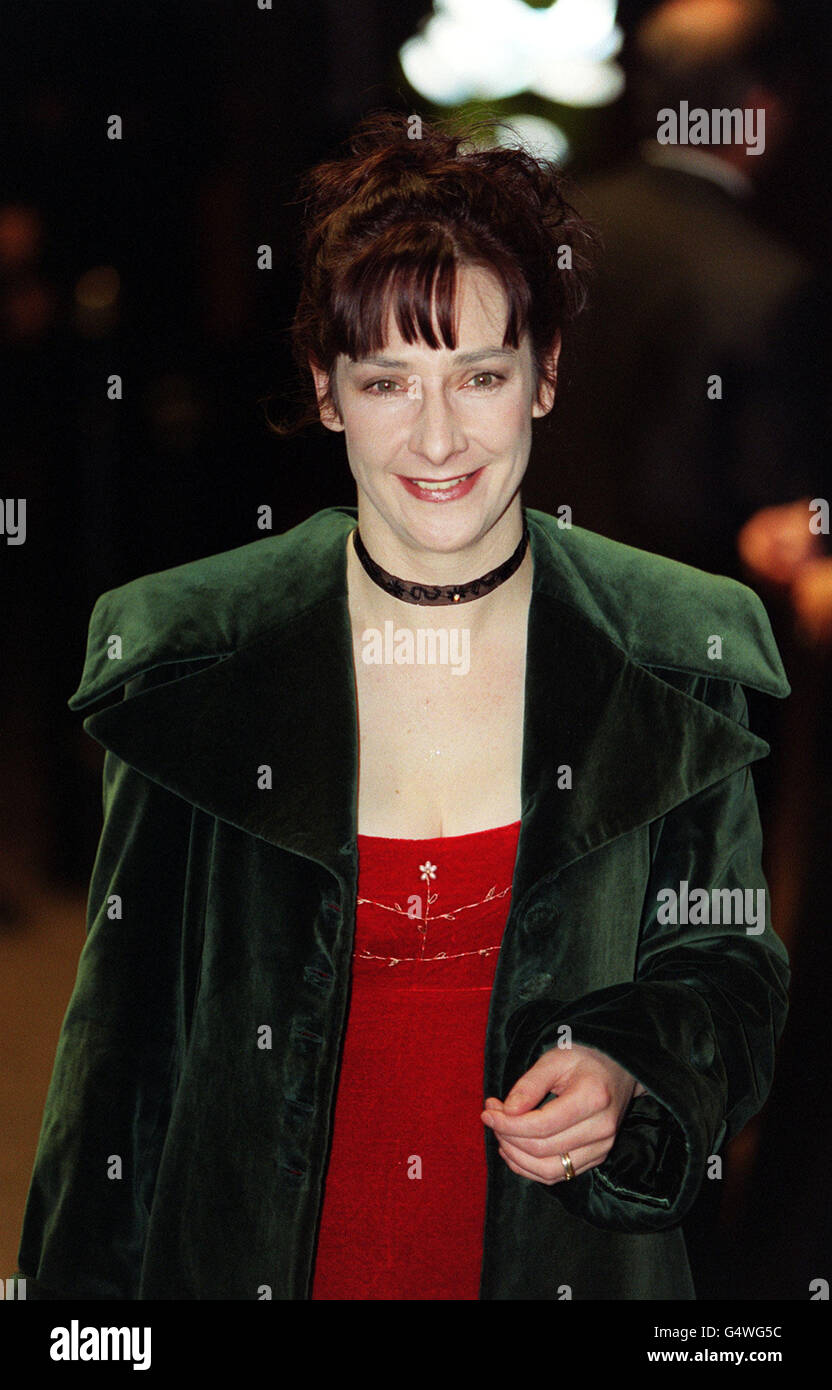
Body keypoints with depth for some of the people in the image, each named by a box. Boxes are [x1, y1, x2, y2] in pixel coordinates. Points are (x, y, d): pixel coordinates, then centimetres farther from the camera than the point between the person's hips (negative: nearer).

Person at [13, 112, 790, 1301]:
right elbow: (127, 1028, -3)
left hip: (569, 1257, 0)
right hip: (250, 1256, 0)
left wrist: (626, 1077, -16)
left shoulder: (674, 663, -8)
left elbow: (726, 964, 3)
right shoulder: (188, 660, -9)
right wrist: (84, 1289, -4)